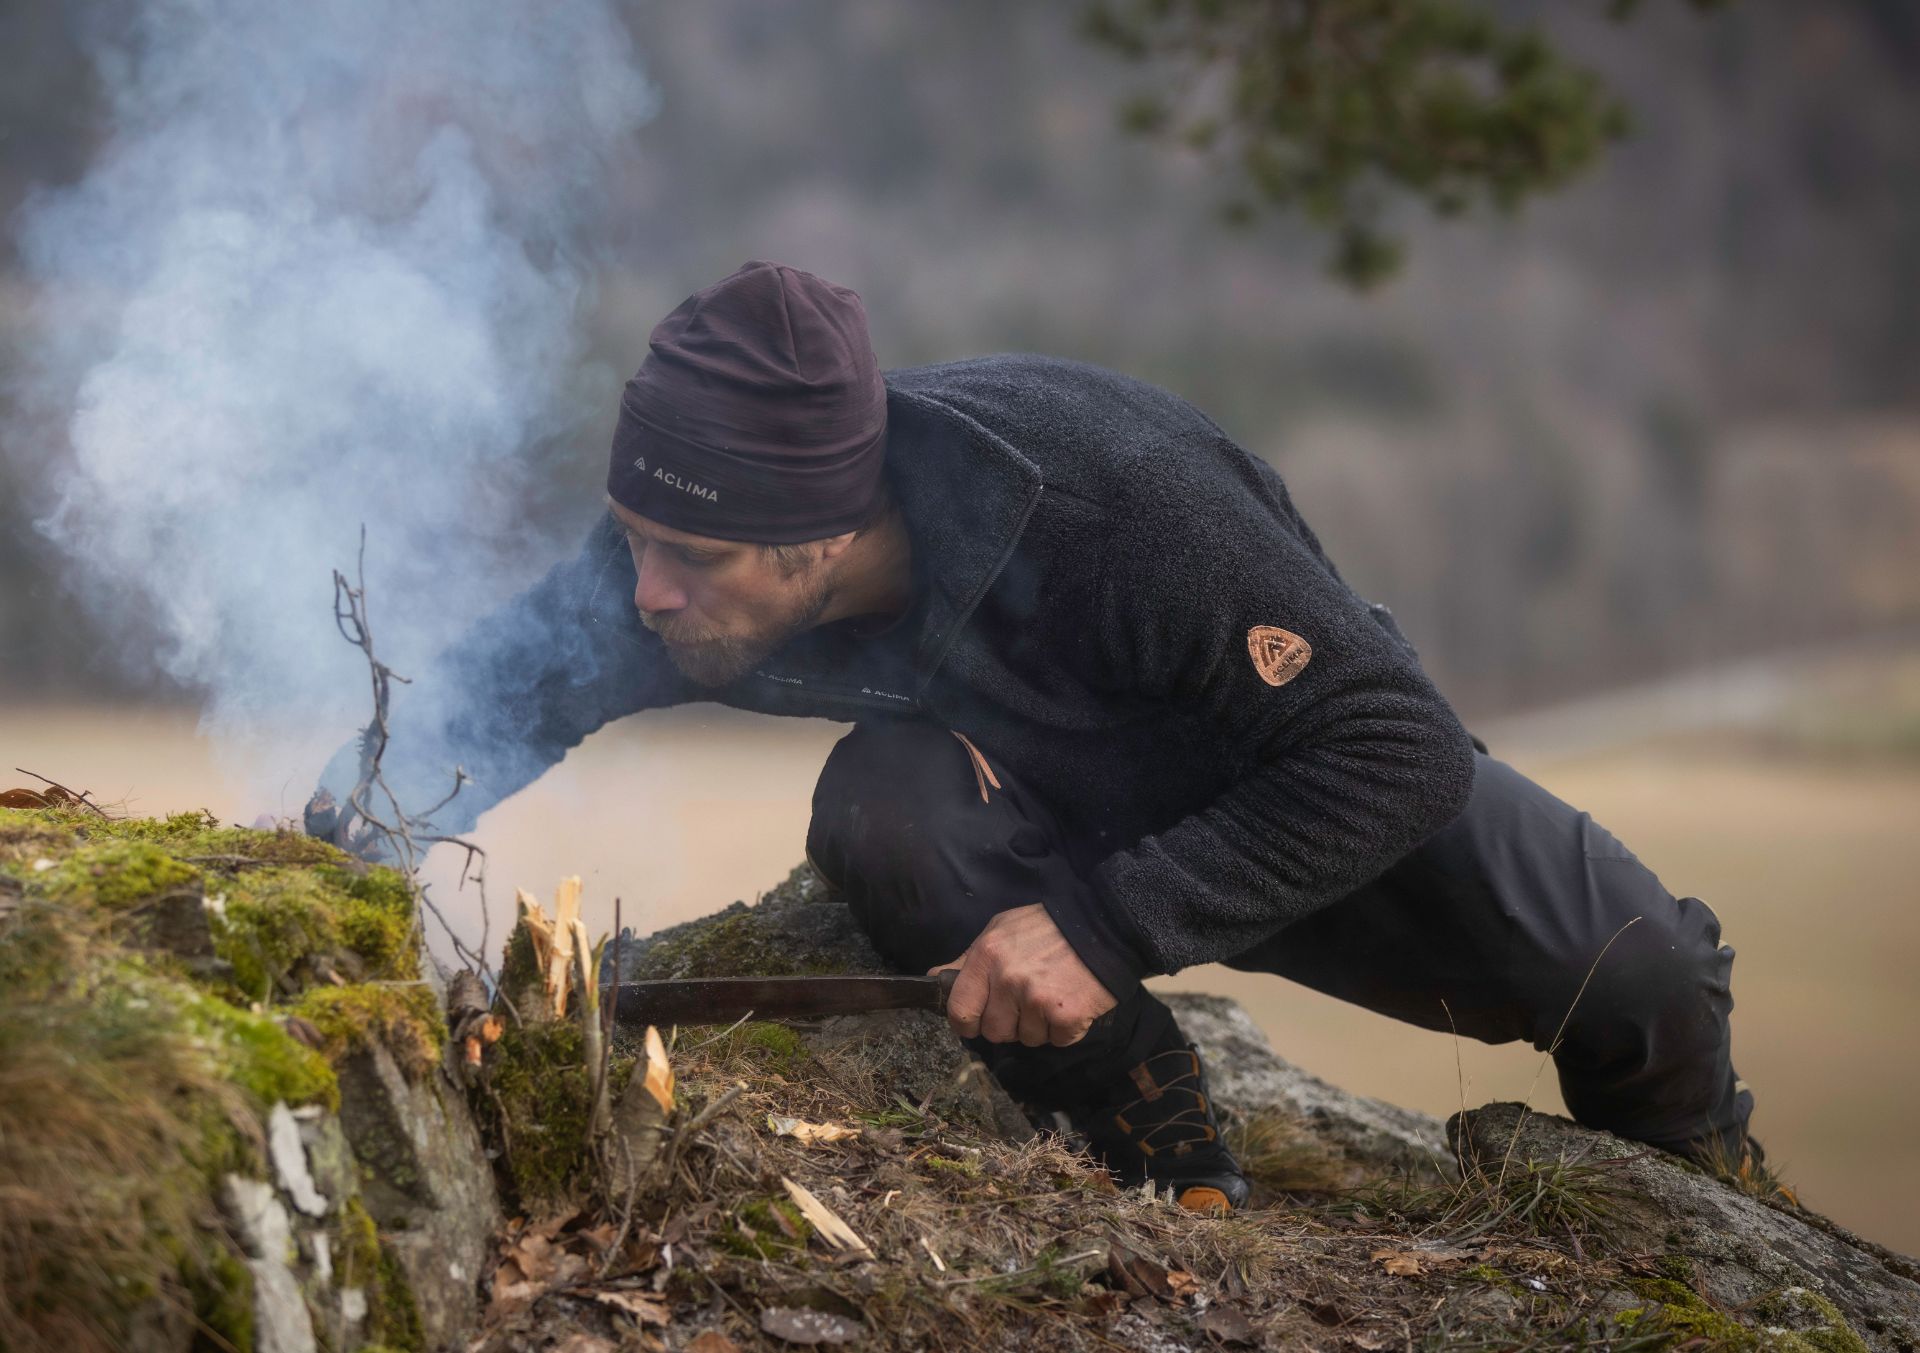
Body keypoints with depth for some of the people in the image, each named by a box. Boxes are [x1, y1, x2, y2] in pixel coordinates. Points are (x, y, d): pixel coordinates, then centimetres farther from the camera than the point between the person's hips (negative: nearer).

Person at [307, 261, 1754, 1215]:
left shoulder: (1114, 500, -40)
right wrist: (350, 843, -34)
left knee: (1626, 975, -21)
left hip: (1324, 784, -3)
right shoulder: (695, 540, -26)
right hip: (1062, 805, 3)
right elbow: (494, 687, -13)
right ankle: (1184, 1190, -10)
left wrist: (1111, 927, -41)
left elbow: (1400, 749, -36)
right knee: (884, 807, -31)